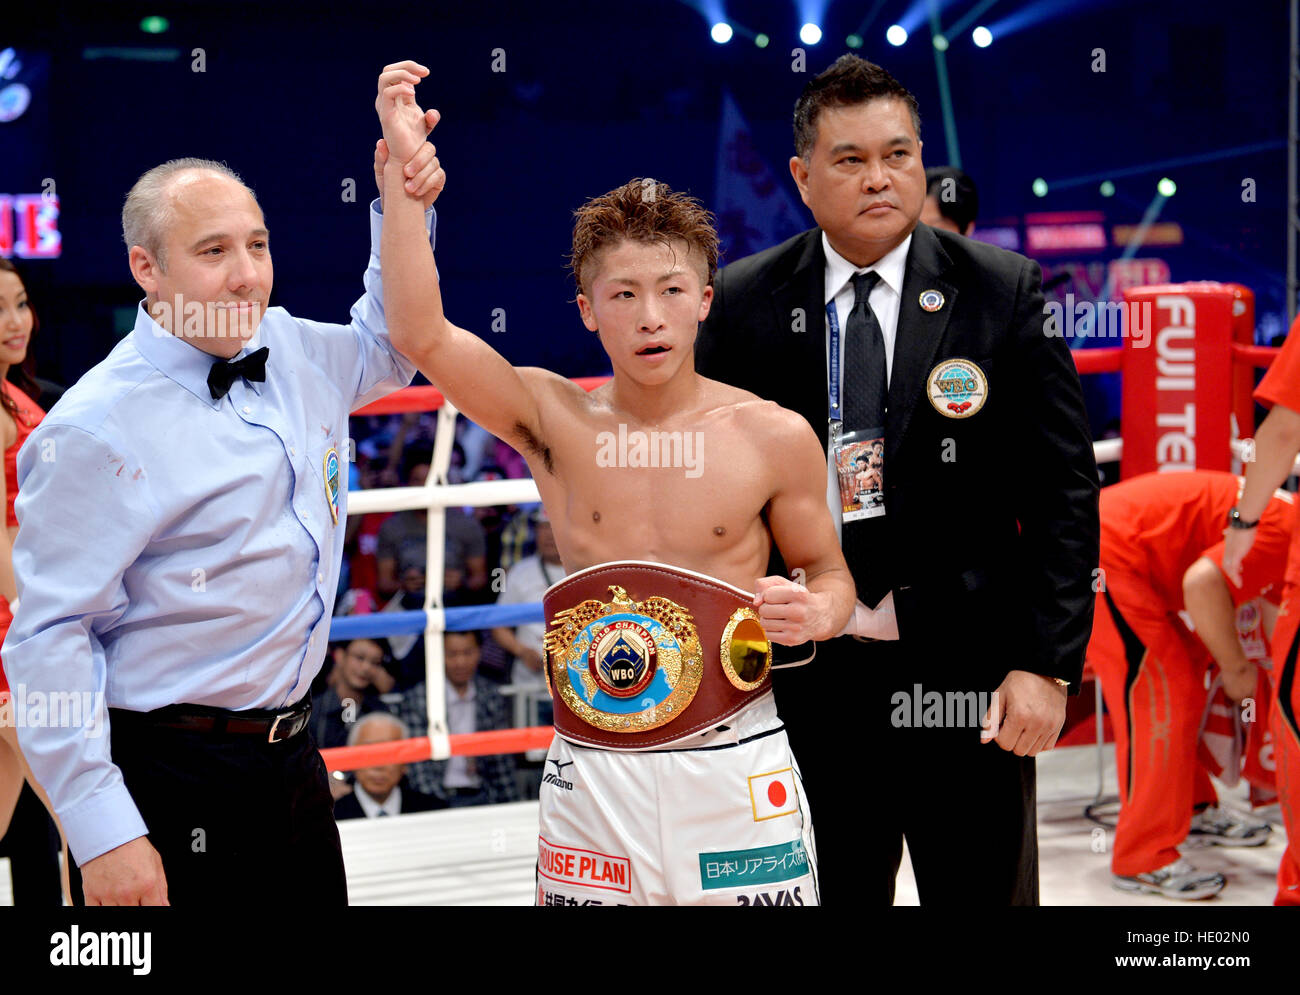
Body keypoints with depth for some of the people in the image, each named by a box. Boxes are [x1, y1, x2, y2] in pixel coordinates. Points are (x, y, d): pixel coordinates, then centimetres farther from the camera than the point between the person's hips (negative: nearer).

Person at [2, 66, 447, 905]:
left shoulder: (291, 352, 6)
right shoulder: (99, 427, -15)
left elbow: (387, 347, 27)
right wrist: (103, 834, -22)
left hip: (292, 763, 7)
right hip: (174, 785, -7)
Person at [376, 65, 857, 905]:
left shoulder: (774, 438, -2)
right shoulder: (555, 420, -2)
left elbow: (830, 571, 11)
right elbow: (422, 334, -14)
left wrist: (815, 612, -13)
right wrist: (402, 165, -15)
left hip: (735, 766, 0)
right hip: (592, 768, 1)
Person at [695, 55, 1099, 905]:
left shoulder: (1004, 292, -1)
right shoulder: (743, 304, 2)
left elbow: (1062, 490, -3)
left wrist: (1048, 664, -10)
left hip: (966, 672, -1)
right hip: (806, 672, 1)